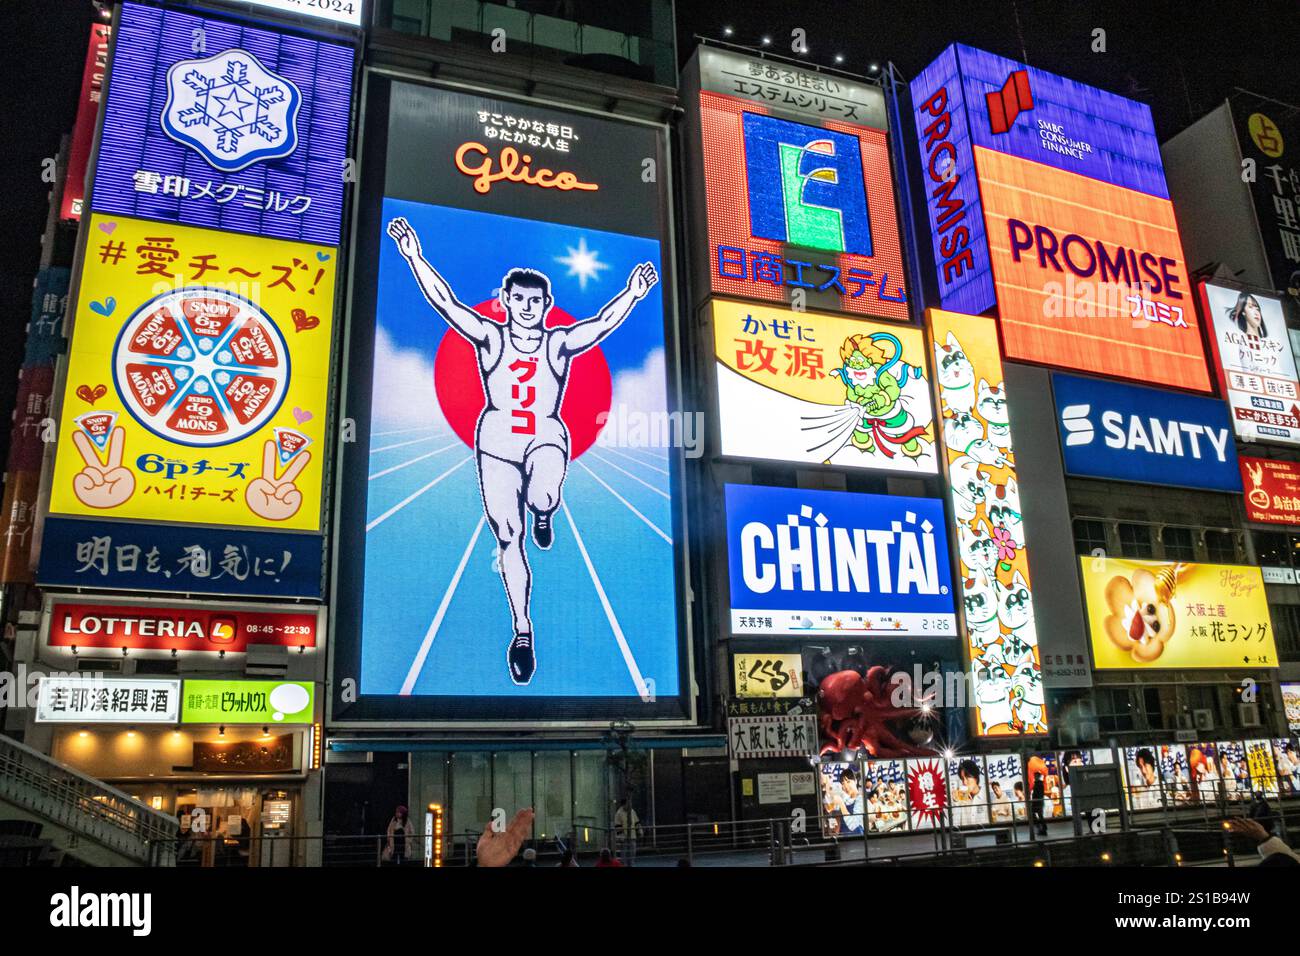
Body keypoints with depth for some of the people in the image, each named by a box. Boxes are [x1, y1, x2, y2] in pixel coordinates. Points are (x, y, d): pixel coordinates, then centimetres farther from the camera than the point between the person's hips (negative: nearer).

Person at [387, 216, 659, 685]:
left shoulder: (560, 343, 3)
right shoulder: (490, 338, 4)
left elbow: (603, 322, -11)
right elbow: (444, 302, -4)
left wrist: (631, 295, -27)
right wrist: (415, 259, -13)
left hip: (546, 436, -1)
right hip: (497, 439, 1)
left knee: (542, 498, -34)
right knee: (507, 537, 0)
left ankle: (544, 515, 8)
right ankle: (522, 629, 13)